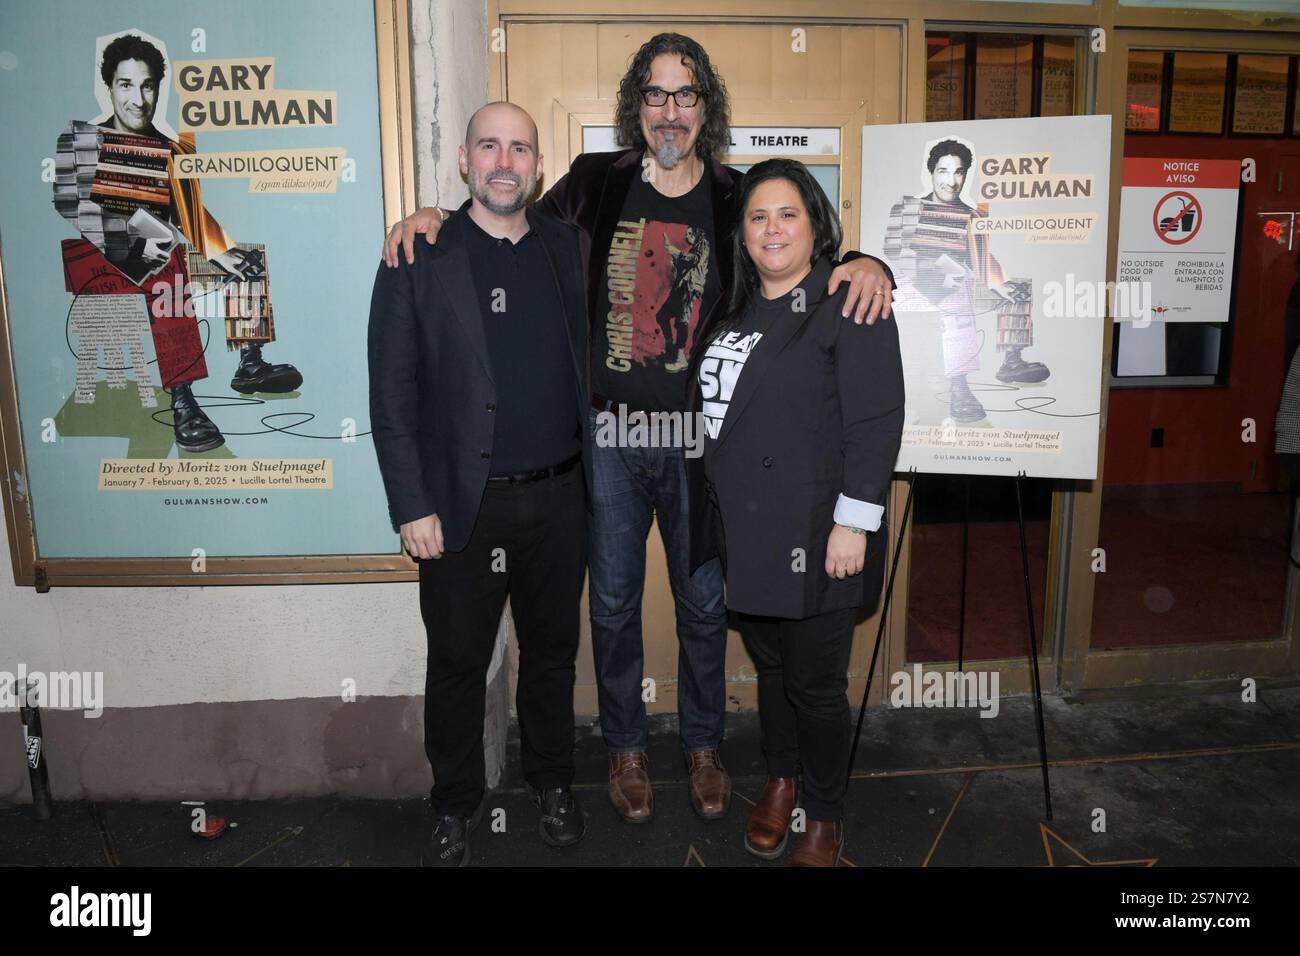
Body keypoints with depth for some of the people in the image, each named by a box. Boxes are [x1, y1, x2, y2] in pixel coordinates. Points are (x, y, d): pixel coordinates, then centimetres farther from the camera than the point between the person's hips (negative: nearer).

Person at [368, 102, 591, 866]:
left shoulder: (569, 248, 6)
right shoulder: (418, 258, -5)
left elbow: (586, 364, 11)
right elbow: (392, 393, -6)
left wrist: (592, 474, 4)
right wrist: (411, 506, -10)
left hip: (558, 496, 3)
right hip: (463, 504, -3)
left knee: (553, 652, 17)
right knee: (457, 665, 11)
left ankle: (552, 783, 38)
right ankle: (456, 806, 32)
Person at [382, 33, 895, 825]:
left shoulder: (737, 198, 1)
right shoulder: (595, 183, 2)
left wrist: (866, 265, -19)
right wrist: (434, 215, -4)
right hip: (607, 434, 0)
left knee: (704, 603, 13)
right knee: (613, 602, 13)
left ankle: (704, 745, 36)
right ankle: (626, 746, 35)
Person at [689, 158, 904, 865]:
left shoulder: (848, 305, -8)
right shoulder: (737, 309, 13)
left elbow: (877, 422, -14)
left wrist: (854, 523, -19)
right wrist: (718, 510, 13)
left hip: (812, 537, -6)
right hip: (741, 529, 6)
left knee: (814, 683, 5)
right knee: (768, 666, 19)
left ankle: (825, 817, 27)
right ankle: (779, 781, 41)